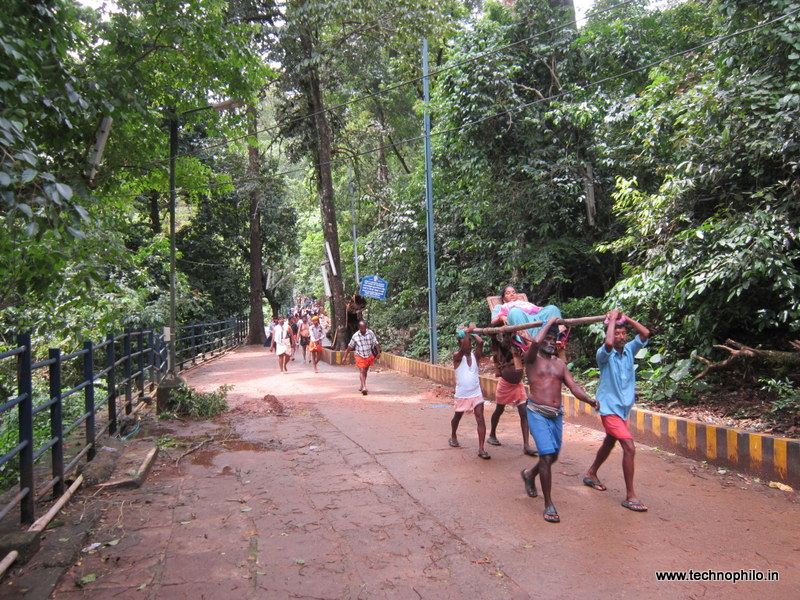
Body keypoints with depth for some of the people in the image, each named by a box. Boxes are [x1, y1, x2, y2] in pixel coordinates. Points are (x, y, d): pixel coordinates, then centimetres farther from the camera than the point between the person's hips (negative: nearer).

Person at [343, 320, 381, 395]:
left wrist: (378, 353, -12)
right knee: (362, 371, -14)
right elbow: (350, 347, 0)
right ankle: (364, 387, -23)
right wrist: (345, 357, 2)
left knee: (365, 372, 15)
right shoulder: (355, 336, -8)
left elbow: (376, 343, -4)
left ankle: (362, 385, 33)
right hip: (360, 356, -2)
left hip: (369, 356, 2)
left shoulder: (370, 333, -8)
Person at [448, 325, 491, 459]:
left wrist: (472, 333, -6)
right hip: (462, 395, -2)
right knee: (457, 417, 20)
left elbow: (480, 342, -18)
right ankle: (453, 437, 47)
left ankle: (481, 448, -9)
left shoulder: (475, 355, 0)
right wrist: (467, 332, -29)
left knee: (481, 420, -10)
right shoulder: (457, 357, -9)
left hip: (476, 394, 2)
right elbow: (463, 348, -31)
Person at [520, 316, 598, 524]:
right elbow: (535, 342, -25)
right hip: (538, 413, -6)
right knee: (547, 456, -15)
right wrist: (549, 323, -11)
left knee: (553, 456, 15)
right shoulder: (533, 358, -2)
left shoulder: (560, 363, 14)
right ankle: (548, 505, -5)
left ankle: (529, 474, 47)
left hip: (556, 414, 6)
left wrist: (588, 398, -14)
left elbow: (573, 385, 5)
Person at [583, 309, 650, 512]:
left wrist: (627, 319, -9)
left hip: (623, 408, 8)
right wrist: (612, 319, -25)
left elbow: (645, 333, -5)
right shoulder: (604, 354, -16)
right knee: (629, 448, -16)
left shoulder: (629, 350, 2)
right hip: (610, 408, -8)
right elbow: (608, 343, -38)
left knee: (609, 443, 23)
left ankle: (591, 474, 44)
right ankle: (630, 496, -9)